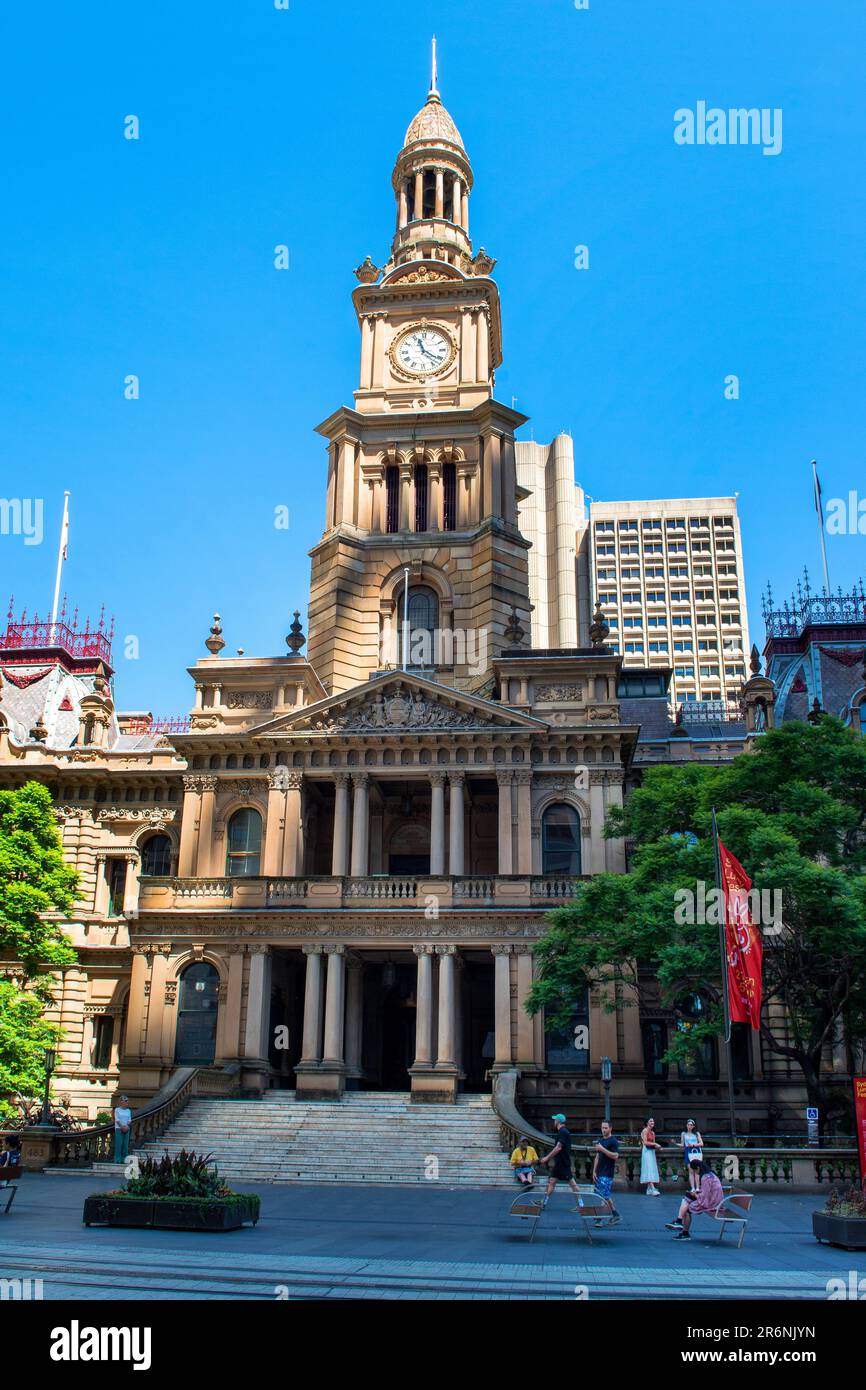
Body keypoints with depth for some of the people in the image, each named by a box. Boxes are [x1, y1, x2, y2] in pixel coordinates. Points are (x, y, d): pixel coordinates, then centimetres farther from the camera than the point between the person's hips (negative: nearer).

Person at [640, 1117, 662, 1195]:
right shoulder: (645, 1130, -6)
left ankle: (649, 1190, 6)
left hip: (652, 1151, 8)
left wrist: (657, 1146, -2)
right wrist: (655, 1144, -15)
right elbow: (645, 1142, -14)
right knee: (649, 1169, -15)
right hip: (646, 1151, -8)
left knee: (652, 1170, 4)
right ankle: (653, 1189, -23)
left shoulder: (653, 1132, 18)